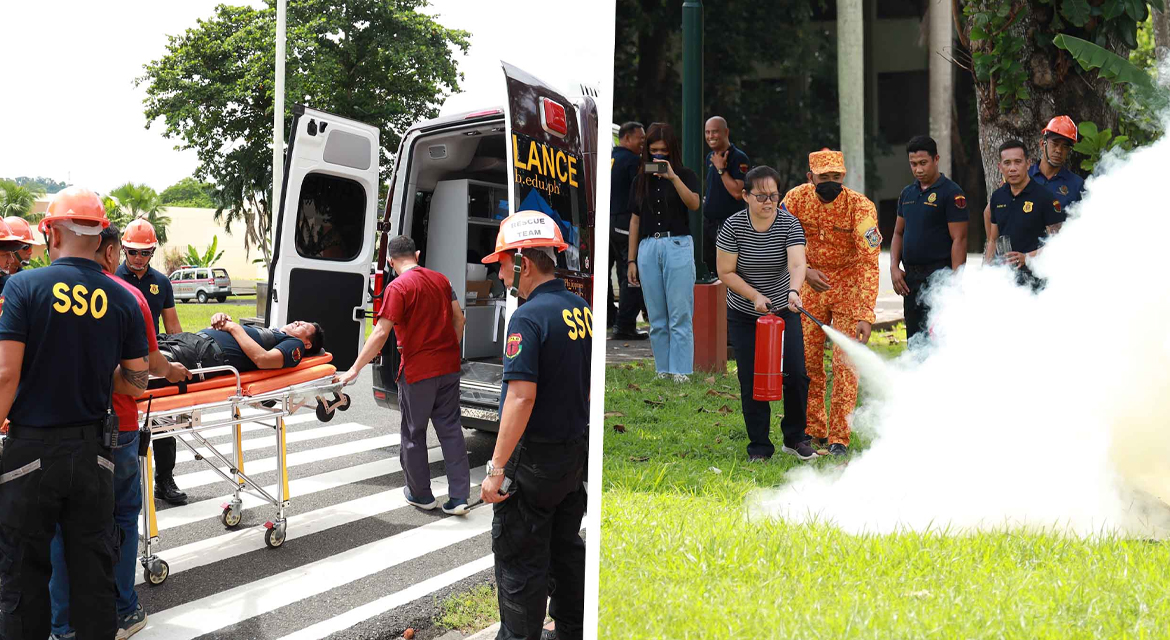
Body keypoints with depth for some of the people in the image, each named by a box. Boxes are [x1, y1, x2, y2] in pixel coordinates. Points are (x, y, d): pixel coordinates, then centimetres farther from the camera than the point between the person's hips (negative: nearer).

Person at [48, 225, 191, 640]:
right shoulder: (129, 295, -6)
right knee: (121, 517, 16)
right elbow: (150, 363, 4)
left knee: (63, 526, 9)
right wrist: (173, 371, 26)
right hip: (116, 425, -1)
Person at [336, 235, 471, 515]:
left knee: (414, 433, 10)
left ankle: (421, 495, 19)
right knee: (450, 429, 9)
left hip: (418, 371, -6)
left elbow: (380, 333, -20)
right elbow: (459, 319, 12)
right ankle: (458, 497, 7)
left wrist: (354, 369, -16)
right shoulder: (440, 280, 7)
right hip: (449, 367, 6)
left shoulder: (398, 287, -14)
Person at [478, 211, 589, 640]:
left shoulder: (529, 318, -20)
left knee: (519, 560, 2)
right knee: (567, 547, 21)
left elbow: (522, 397, -26)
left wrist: (497, 468, -23)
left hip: (535, 459, -9)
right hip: (576, 451, 9)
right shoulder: (582, 310, 6)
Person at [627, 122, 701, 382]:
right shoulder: (641, 180, 13)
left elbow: (694, 204, -15)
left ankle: (680, 372, -3)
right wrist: (632, 260, 9)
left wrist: (673, 177, -25)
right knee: (656, 319, 5)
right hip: (648, 248, 3)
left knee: (680, 316, -5)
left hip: (677, 246, -3)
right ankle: (663, 370, 11)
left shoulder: (685, 175, 4)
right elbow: (635, 221, 13)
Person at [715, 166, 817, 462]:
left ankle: (795, 438, 16)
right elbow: (726, 272, -10)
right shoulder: (733, 226, -13)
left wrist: (793, 291, -47)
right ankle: (759, 447, 11)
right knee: (752, 382, -1)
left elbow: (797, 263, -27)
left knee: (796, 375, -5)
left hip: (784, 311, 1)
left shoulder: (789, 224, -13)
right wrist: (755, 296, -22)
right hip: (744, 316, -1)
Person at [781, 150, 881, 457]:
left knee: (845, 363, -8)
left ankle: (839, 437, -1)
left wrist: (866, 315, -35)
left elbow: (870, 263, -27)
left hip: (850, 283, -3)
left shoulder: (860, 206, -24)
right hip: (813, 282, 3)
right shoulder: (796, 199, -13)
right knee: (807, 359, 3)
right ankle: (814, 430, 17)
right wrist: (804, 271, -23)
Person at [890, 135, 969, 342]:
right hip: (910, 277, 7)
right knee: (914, 341, 10)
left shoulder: (951, 193, -7)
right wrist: (894, 267, 6)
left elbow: (959, 239, -11)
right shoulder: (907, 193, 15)